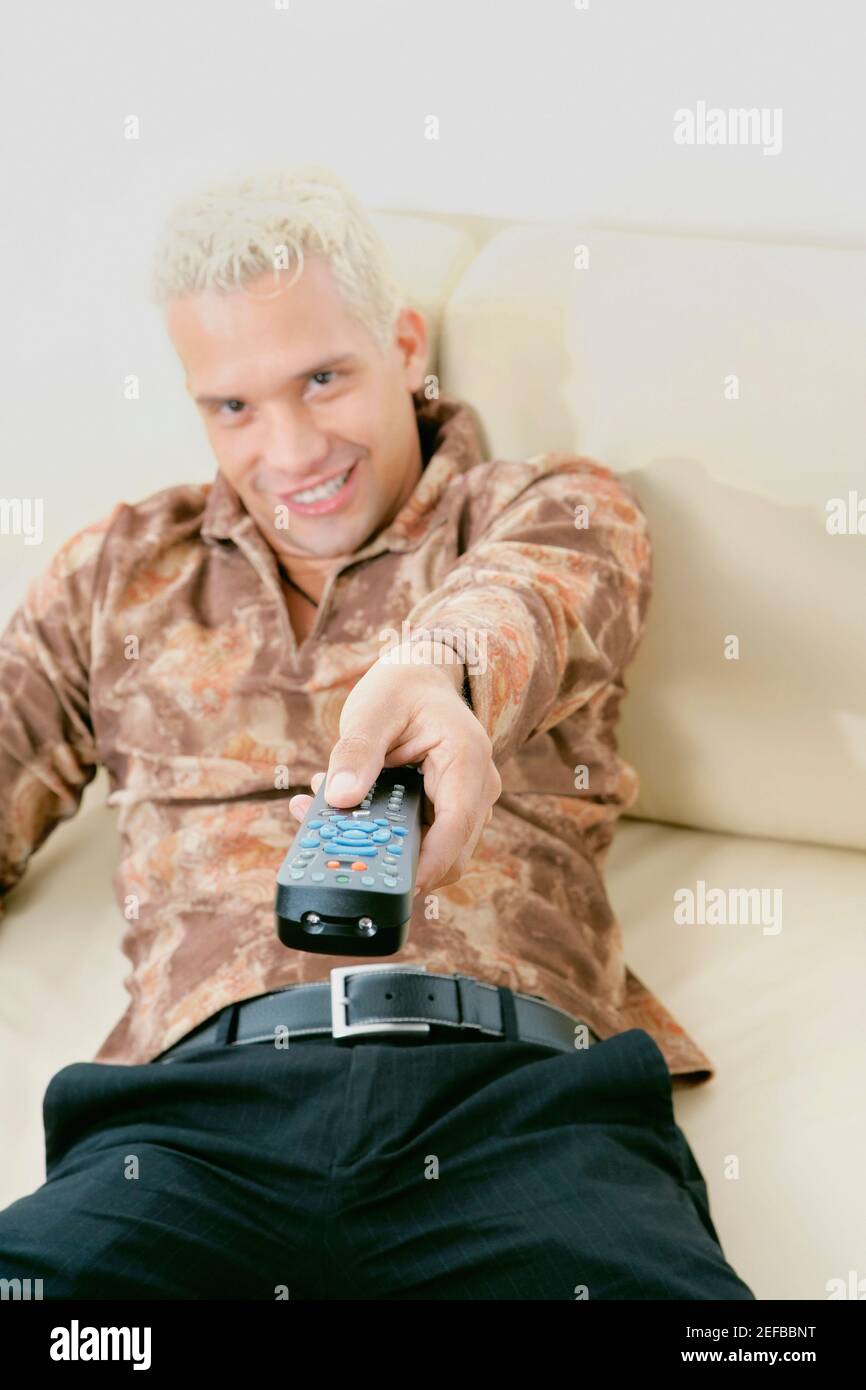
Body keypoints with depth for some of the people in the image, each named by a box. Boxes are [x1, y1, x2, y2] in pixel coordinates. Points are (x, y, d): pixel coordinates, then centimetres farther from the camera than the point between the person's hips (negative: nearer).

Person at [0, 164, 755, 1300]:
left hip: (513, 1080, 0)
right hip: (202, 1094, 1)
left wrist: (440, 661, -31)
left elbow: (527, 587, -6)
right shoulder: (120, 572, 27)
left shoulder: (552, 507, 18)